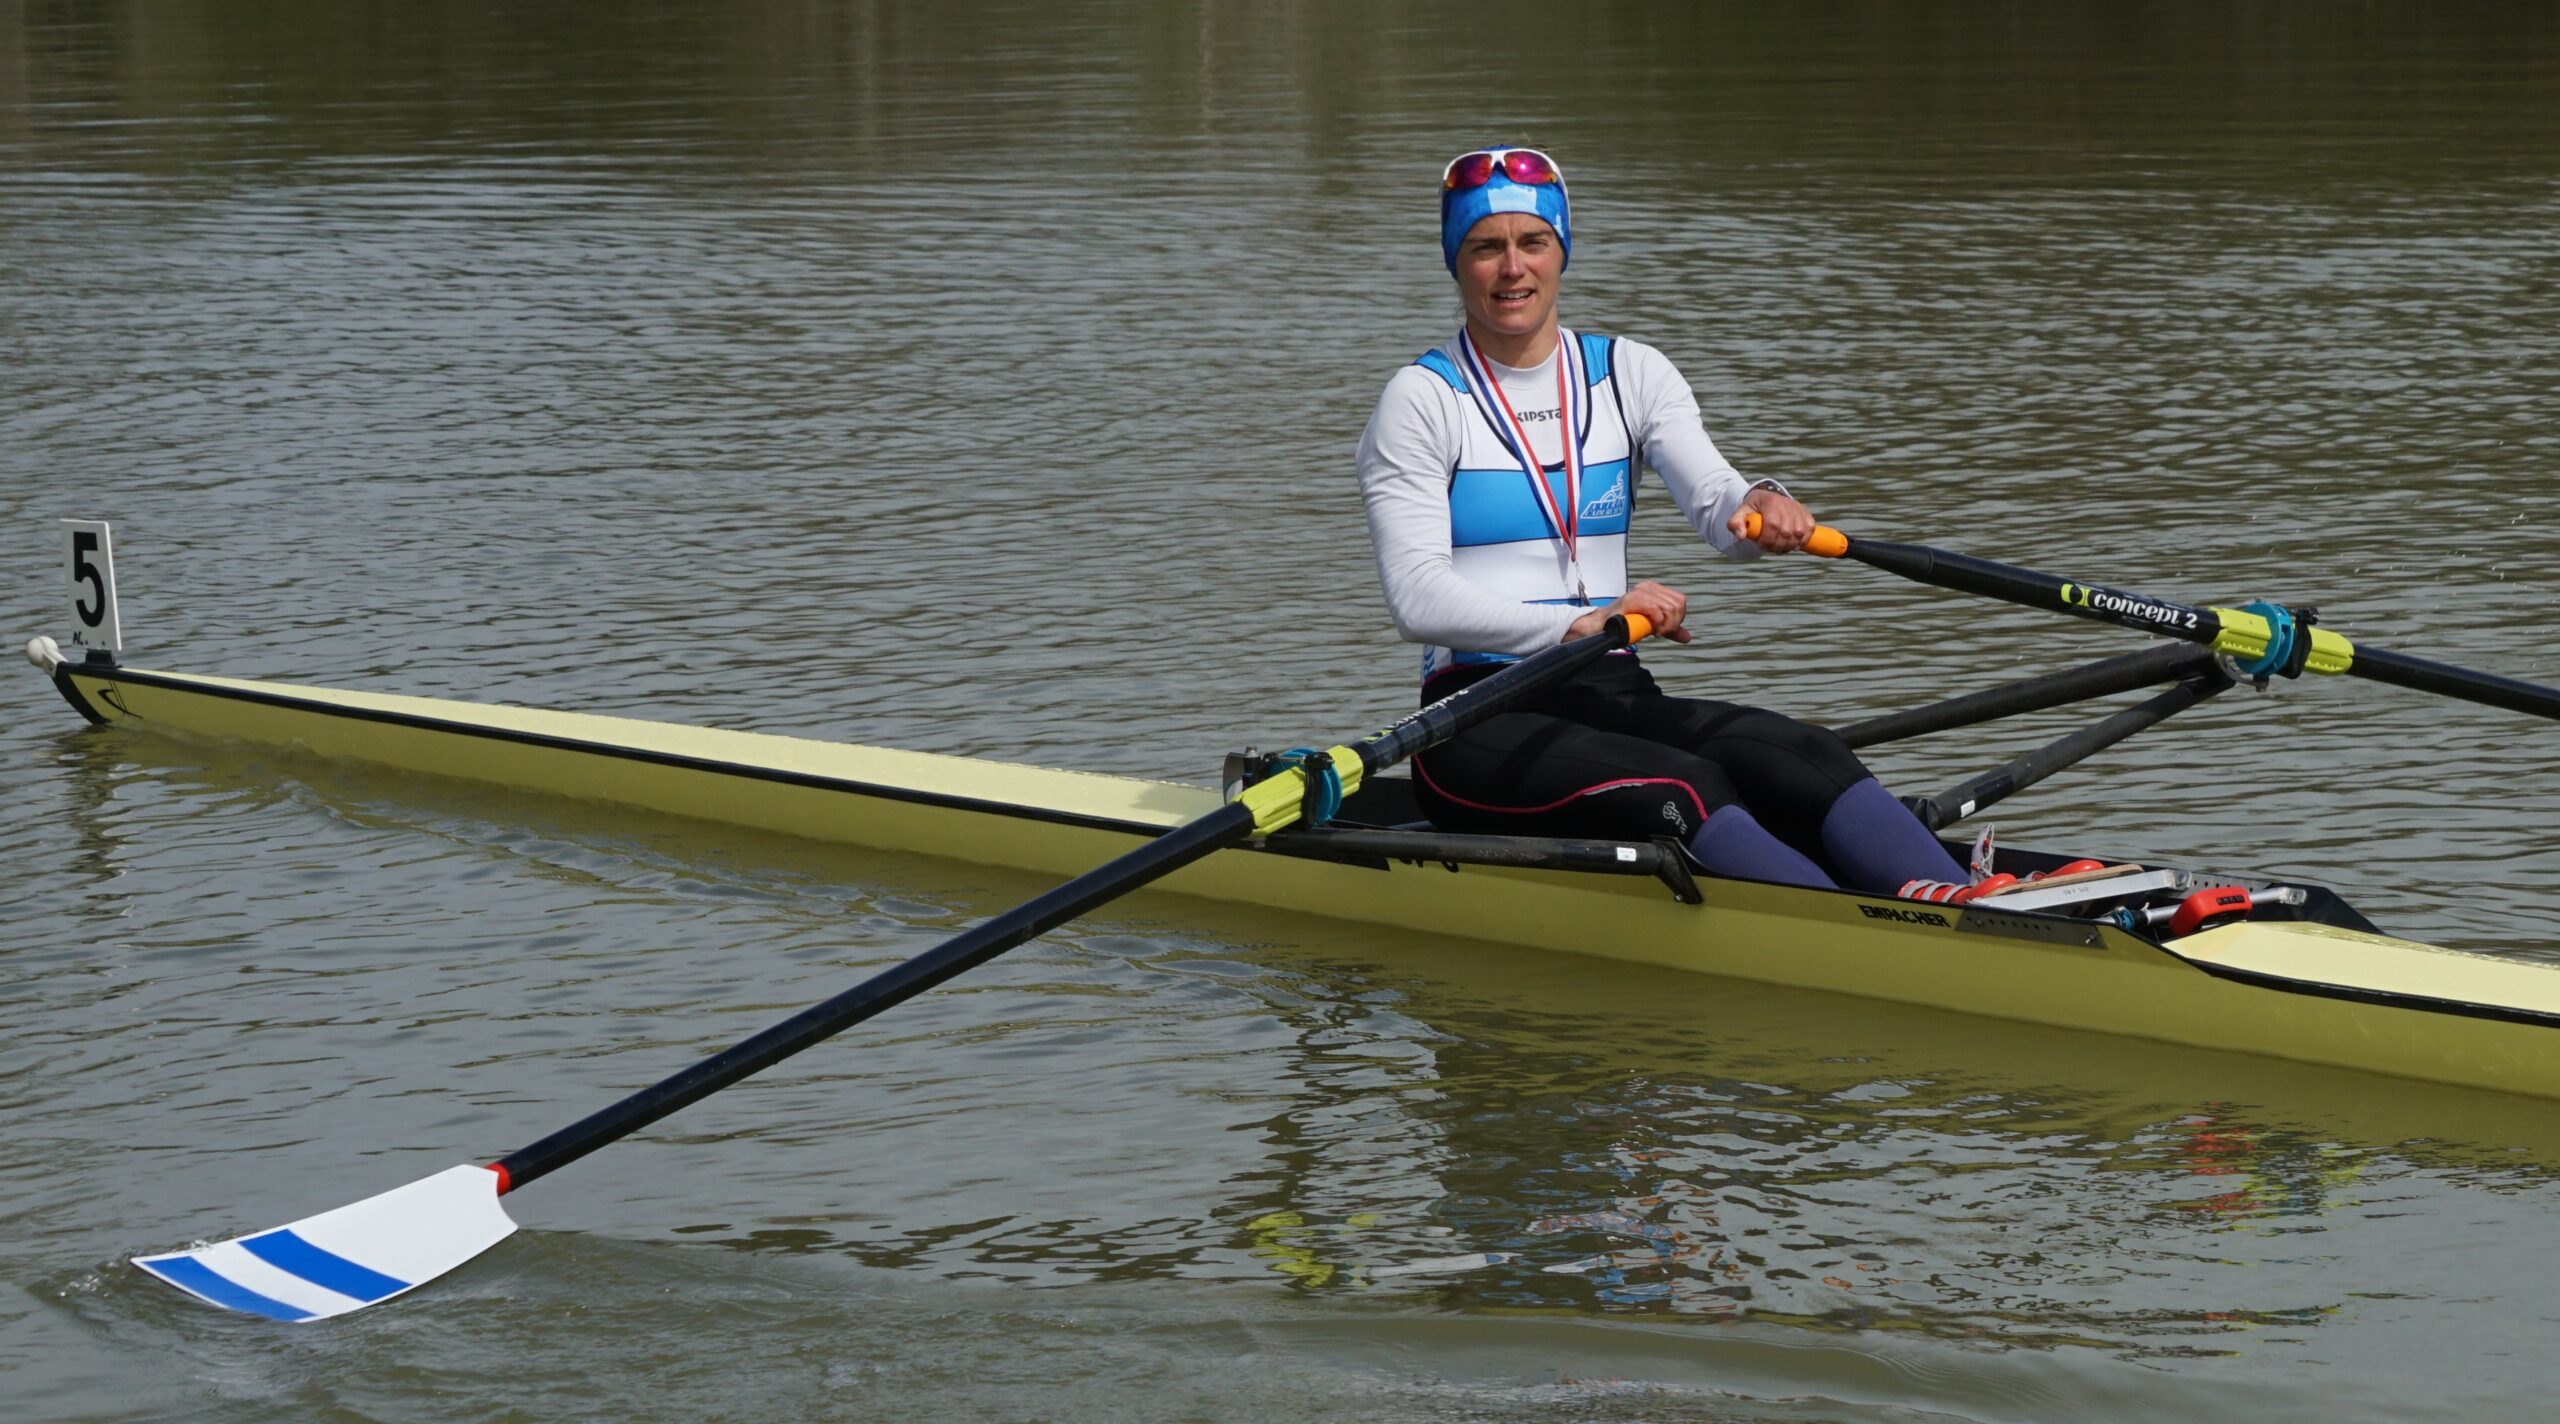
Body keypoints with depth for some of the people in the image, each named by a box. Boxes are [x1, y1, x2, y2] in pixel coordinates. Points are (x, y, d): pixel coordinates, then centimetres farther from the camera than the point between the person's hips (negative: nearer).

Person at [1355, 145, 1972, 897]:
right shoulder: (1423, 400, -2)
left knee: (1799, 756, -26)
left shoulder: (1630, 374, 12)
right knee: (1681, 791, -33)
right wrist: (1580, 624, -29)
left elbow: (1716, 502, -6)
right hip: (1482, 723, -4)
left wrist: (1764, 507, -31)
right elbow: (1417, 599, -15)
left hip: (1619, 699, 4)